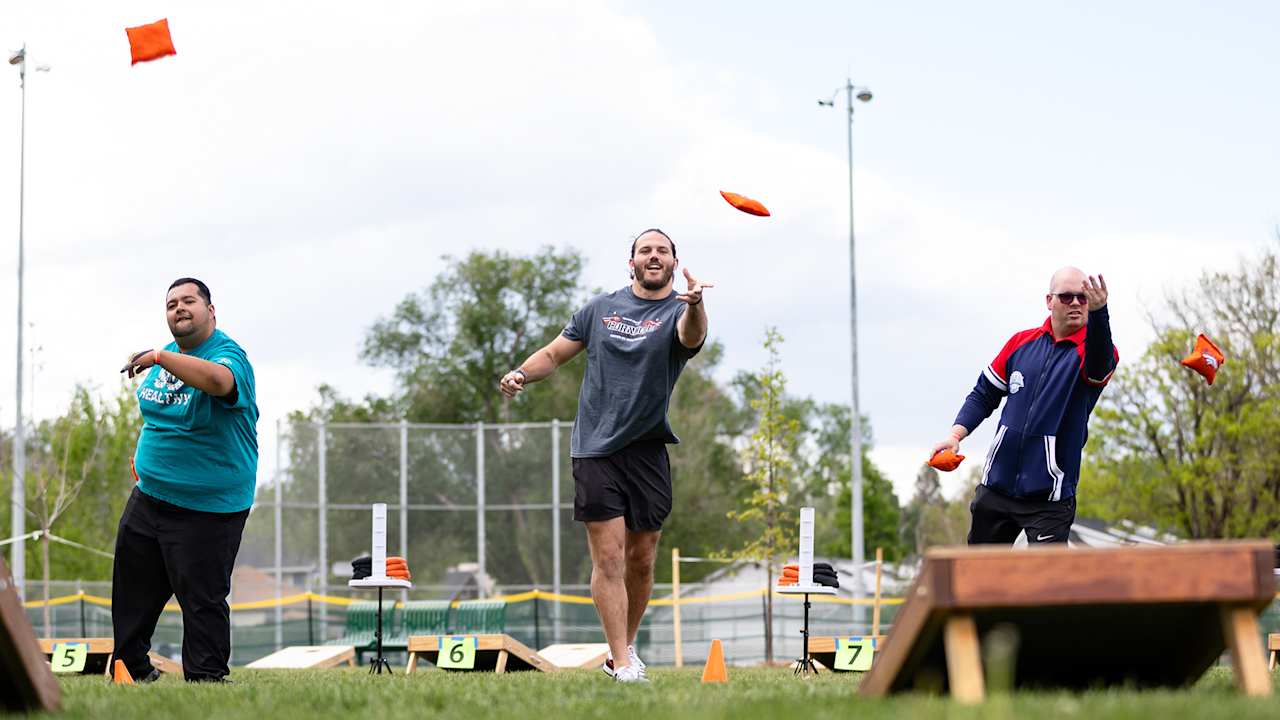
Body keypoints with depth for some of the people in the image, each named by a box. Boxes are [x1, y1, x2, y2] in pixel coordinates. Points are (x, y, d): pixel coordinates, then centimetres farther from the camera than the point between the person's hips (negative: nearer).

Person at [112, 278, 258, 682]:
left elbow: (218, 380, -44)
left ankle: (206, 681, 6)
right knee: (131, 588, 16)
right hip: (149, 497, 8)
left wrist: (159, 357, -47)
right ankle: (133, 670, 30)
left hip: (206, 509, -8)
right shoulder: (166, 356, 9)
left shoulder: (229, 355, -18)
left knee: (202, 599, -5)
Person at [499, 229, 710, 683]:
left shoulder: (678, 311, 1)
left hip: (648, 450, 0)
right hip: (595, 449, 0)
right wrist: (521, 374, -4)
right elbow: (555, 354, 17)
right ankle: (622, 665, -9)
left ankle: (624, 649, 27)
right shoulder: (601, 308, 9)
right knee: (608, 556, -9)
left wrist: (694, 305, -47)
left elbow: (691, 336, -24)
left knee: (642, 559, 8)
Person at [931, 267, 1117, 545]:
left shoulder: (1092, 350, -9)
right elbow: (984, 394, 14)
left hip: (1050, 497, -5)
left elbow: (1099, 362, -35)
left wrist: (1098, 312, -53)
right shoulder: (1022, 342, 5)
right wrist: (956, 434, -2)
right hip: (997, 487, 5)